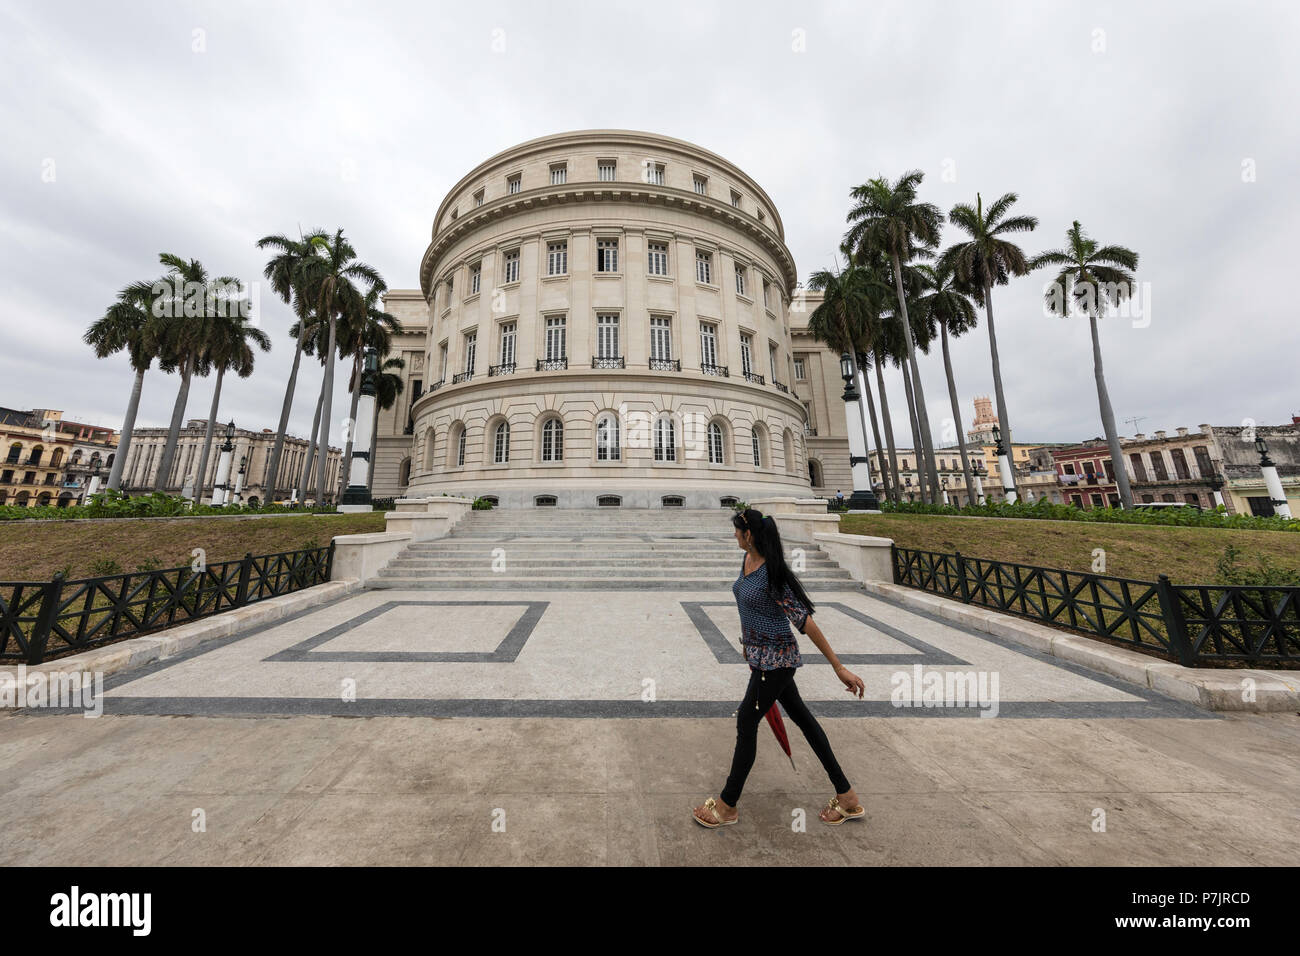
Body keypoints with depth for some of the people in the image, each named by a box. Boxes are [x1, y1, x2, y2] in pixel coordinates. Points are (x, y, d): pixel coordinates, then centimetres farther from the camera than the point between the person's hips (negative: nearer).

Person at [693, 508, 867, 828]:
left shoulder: (773, 576, -28)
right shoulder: (747, 560, -2)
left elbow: (805, 622, -25)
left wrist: (839, 667, -19)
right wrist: (749, 643, 23)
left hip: (775, 660, -9)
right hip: (761, 656, 9)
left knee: (746, 723, 5)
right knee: (801, 716, 19)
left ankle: (727, 806, 27)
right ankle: (846, 796, 38)